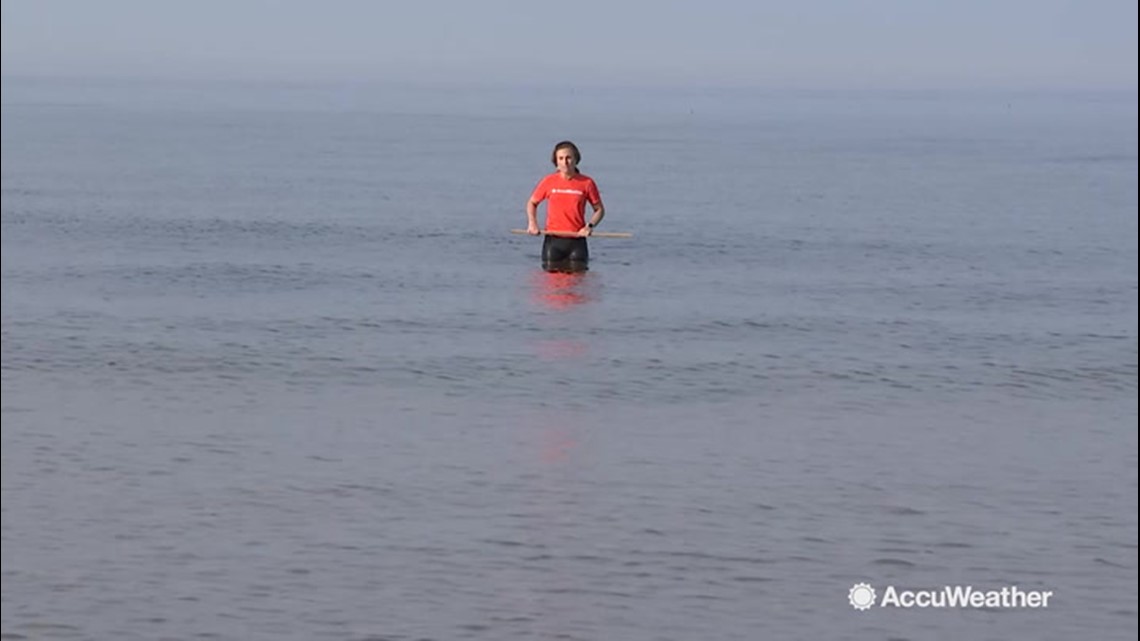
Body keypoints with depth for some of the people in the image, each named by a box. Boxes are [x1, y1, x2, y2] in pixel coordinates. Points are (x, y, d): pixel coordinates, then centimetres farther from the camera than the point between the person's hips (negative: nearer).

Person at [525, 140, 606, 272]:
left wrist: (590, 226, -9)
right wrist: (532, 223, -1)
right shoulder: (549, 182, 2)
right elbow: (532, 203, 15)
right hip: (553, 239, 0)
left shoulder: (587, 183, 0)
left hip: (577, 240, 0)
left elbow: (599, 209, 9)